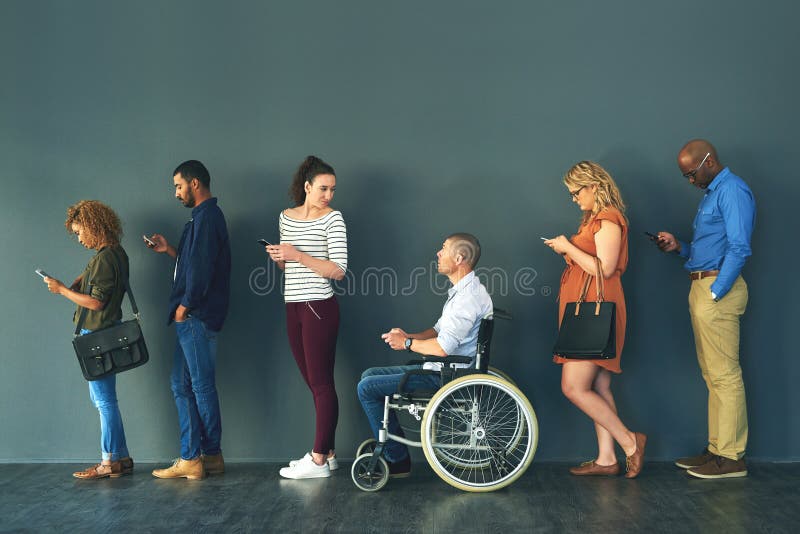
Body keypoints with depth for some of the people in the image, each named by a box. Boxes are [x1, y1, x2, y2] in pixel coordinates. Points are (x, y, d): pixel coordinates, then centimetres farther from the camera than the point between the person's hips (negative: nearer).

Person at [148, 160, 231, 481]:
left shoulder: (207, 217, -13)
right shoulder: (204, 216, 20)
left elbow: (202, 267, -20)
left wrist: (184, 306, -14)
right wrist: (169, 250, 16)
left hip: (197, 317, -11)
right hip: (193, 317, 11)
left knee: (202, 387, -4)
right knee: (182, 383, 12)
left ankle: (206, 456, 5)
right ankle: (191, 458, 16)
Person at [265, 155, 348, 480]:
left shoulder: (333, 219, -5)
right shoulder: (286, 217, 13)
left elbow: (338, 271, -13)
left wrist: (297, 255, -17)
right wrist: (278, 257, 2)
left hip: (319, 307, -6)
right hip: (293, 308, 6)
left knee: (321, 383, -4)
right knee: (314, 383, 9)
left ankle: (318, 461, 0)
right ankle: (328, 453, 17)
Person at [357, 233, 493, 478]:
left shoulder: (470, 297, -22)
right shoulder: (460, 290, 14)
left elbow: (443, 348, -27)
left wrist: (407, 343, -12)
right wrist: (407, 336, 2)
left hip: (445, 376, -11)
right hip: (438, 368, 11)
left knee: (367, 388, -10)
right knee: (370, 375, 12)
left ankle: (397, 459, 0)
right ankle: (395, 455, 13)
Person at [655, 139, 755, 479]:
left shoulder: (732, 191, -10)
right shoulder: (712, 192, 22)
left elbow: (739, 249, -18)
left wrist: (715, 294, -19)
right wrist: (679, 247, 9)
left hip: (718, 289, -10)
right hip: (703, 287, 10)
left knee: (724, 375, -7)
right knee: (713, 374, 11)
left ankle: (731, 457, -2)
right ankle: (717, 449, 18)